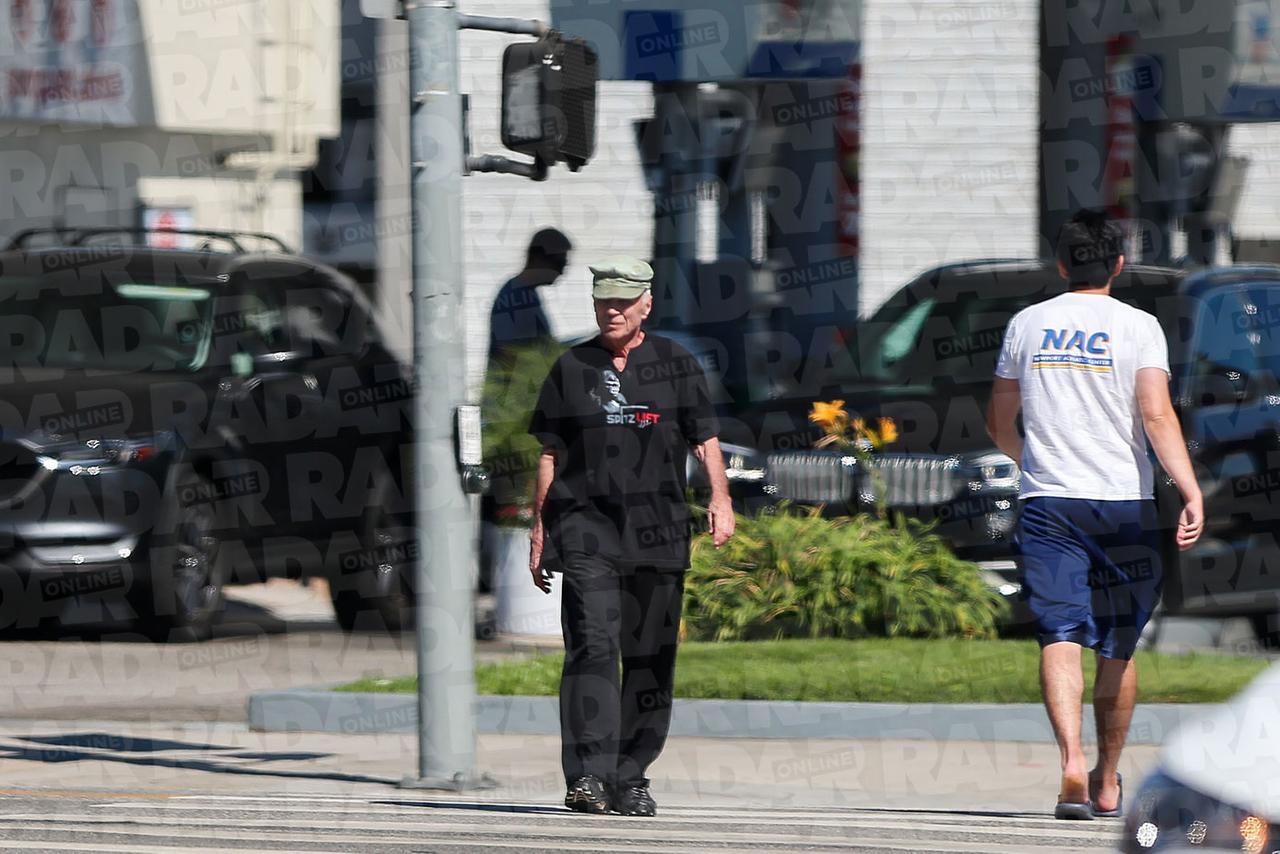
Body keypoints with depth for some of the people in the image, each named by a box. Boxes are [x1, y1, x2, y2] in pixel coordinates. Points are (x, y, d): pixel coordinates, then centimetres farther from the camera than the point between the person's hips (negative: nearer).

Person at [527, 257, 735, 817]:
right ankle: (587, 776, -22)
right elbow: (550, 454, 14)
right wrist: (539, 529, 9)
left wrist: (720, 500, -10)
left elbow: (705, 439, 6)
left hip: (658, 532, 1)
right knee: (592, 645, -16)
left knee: (650, 659, 2)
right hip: (586, 526, -1)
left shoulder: (676, 366, 10)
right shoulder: (571, 369, 11)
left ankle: (630, 778, 10)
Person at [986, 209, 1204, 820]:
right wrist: (1192, 494, -19)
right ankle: (1107, 783, 21)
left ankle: (1071, 759, -29)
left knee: (1060, 638, -7)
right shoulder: (1138, 327, -1)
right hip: (1124, 506, -1)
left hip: (1047, 502, 1)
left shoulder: (1027, 324, 9)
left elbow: (999, 424, 19)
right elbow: (1157, 415, -15)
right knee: (1119, 649, 13)